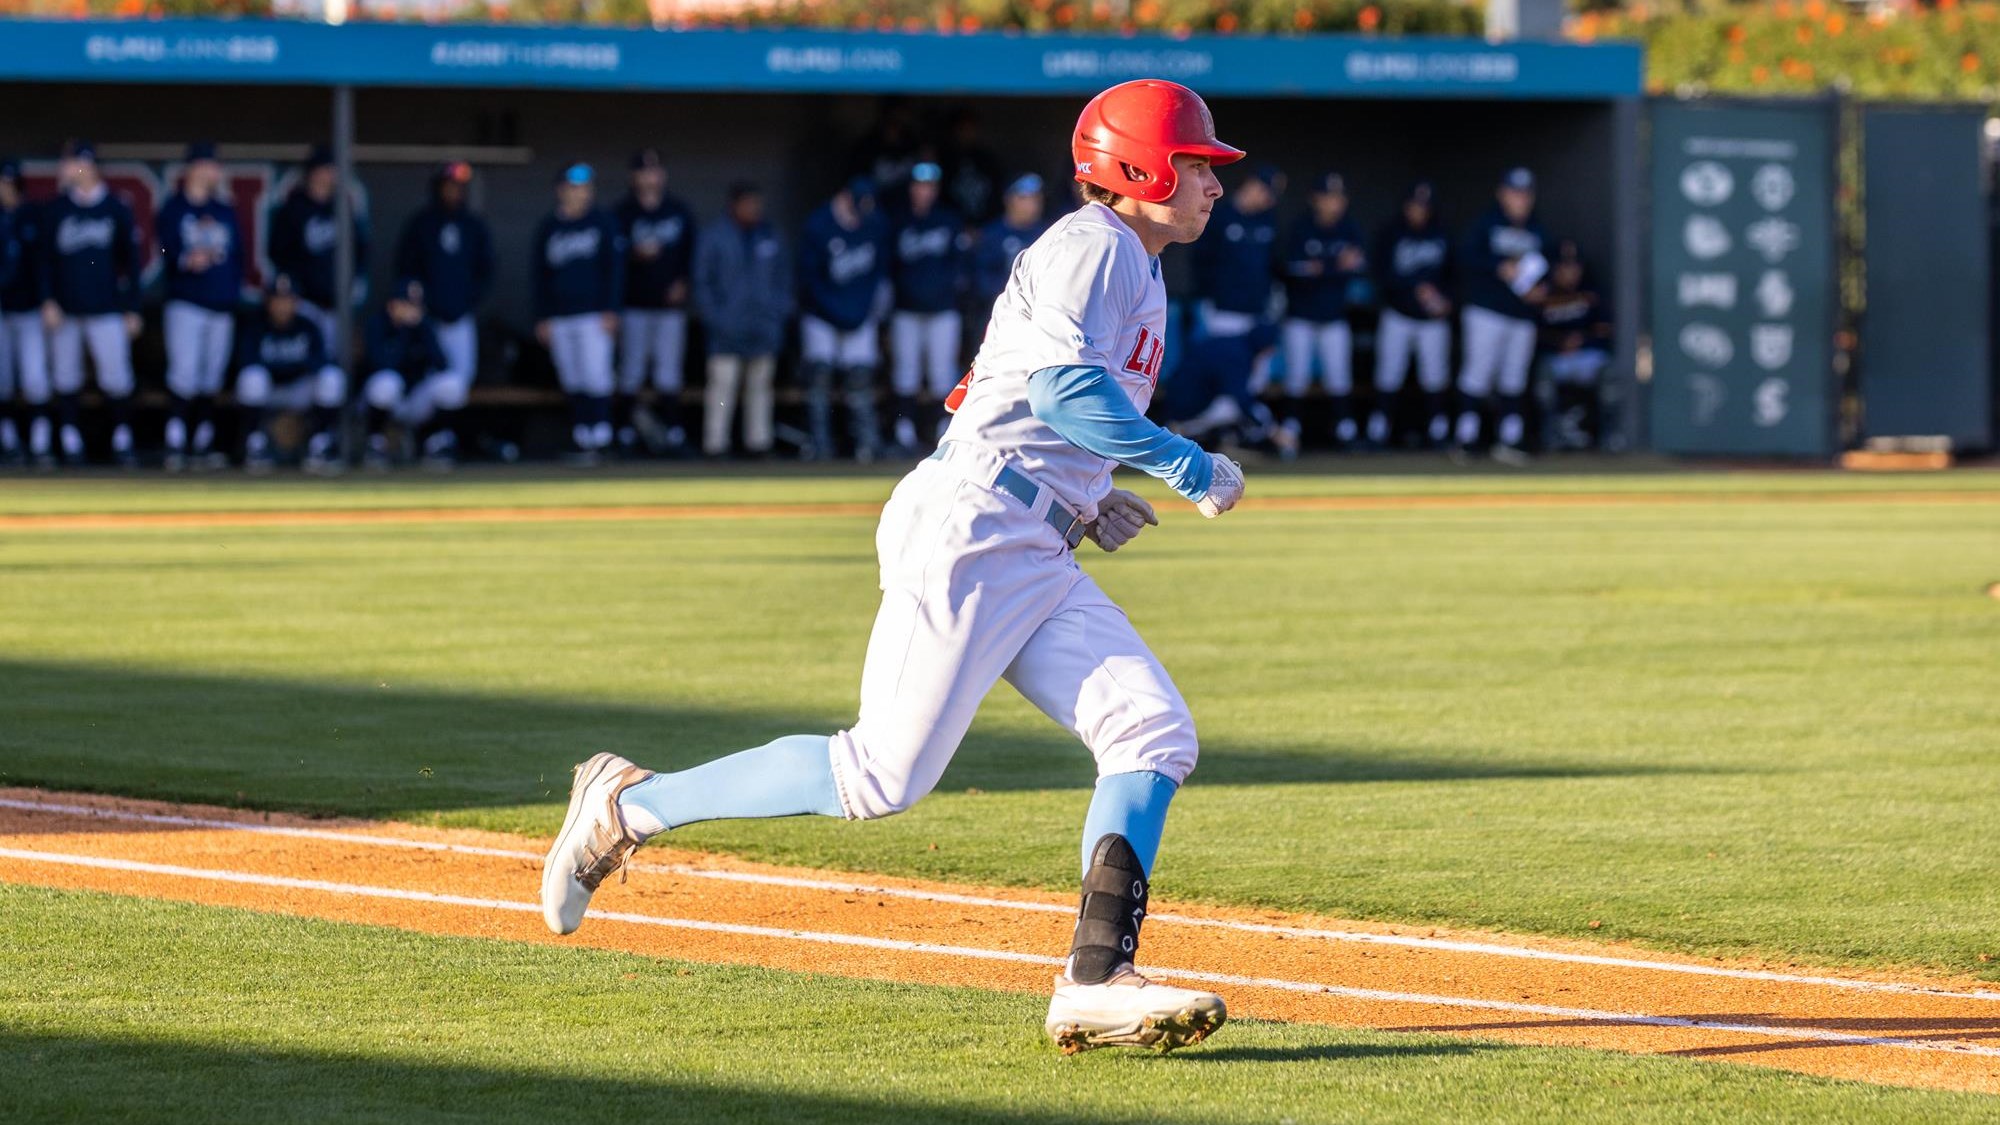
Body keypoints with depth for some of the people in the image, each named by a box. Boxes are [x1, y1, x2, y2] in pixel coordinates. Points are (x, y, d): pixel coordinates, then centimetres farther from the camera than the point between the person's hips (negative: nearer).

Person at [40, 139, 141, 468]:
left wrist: (132, 308, 4)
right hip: (64, 311, 1)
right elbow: (43, 259, 6)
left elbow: (131, 262, 7)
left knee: (116, 376, -7)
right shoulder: (55, 210, 4)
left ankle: (122, 439, 5)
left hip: (106, 308, -1)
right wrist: (48, 302, -5)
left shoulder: (116, 209, 2)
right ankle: (71, 442, 10)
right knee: (66, 377, 2)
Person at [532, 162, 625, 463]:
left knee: (595, 376, -11)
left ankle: (599, 439, -10)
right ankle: (580, 440, 9)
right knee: (572, 382, 4)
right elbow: (540, 276, 12)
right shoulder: (548, 228, 10)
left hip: (594, 313, -3)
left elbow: (615, 269, 0)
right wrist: (541, 318, 7)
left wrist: (610, 311, -8)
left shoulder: (603, 223, 3)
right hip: (558, 318, 3)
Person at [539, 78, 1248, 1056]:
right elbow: (1066, 387, -22)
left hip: (1040, 562, 10)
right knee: (885, 775, -12)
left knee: (1156, 736, -6)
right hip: (968, 533, -10)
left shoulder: (1141, 276, 25)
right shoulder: (1092, 246, -6)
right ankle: (630, 806, 2)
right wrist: (1189, 469, -15)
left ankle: (1095, 984, -15)